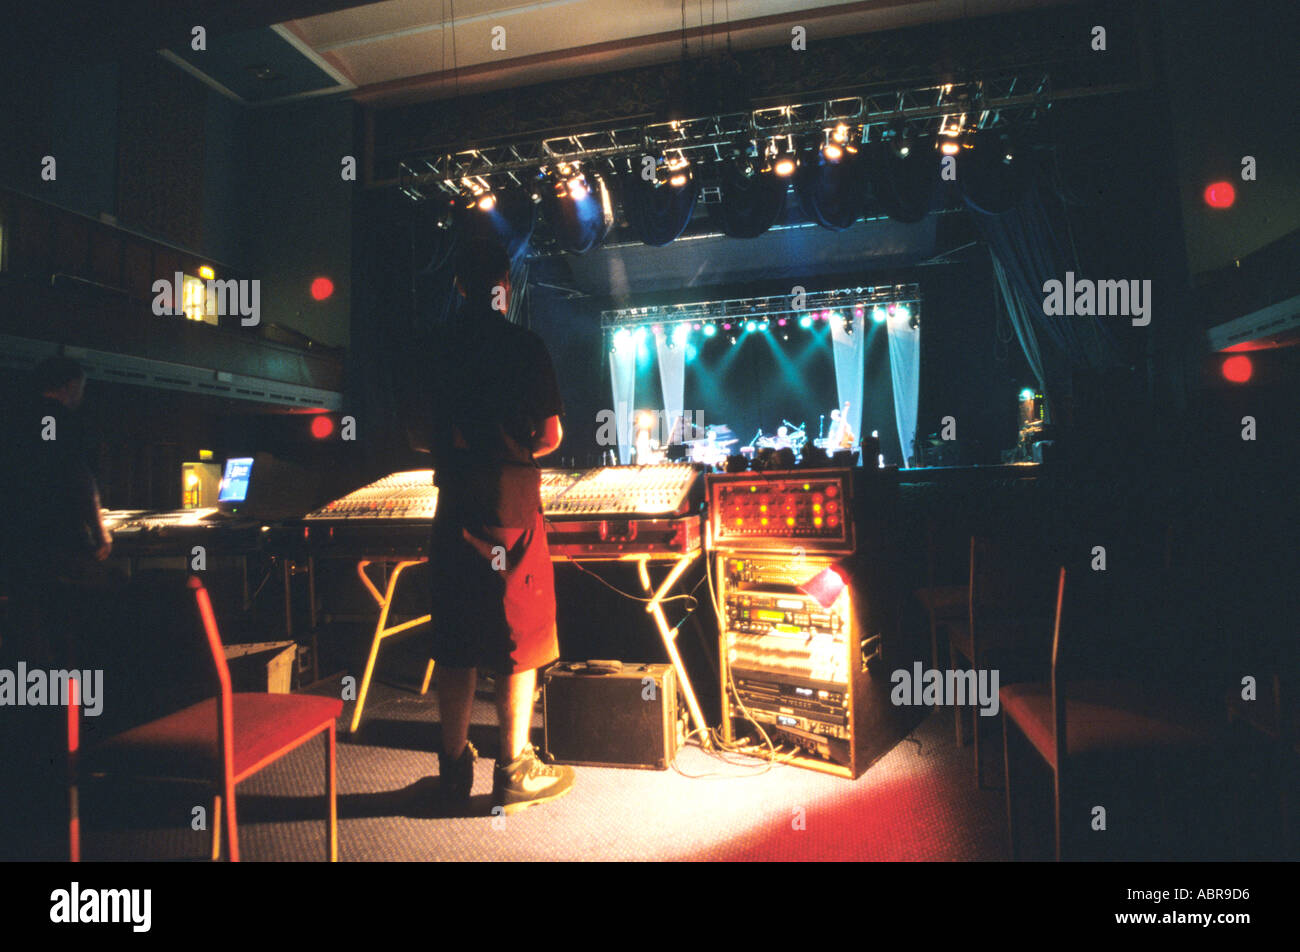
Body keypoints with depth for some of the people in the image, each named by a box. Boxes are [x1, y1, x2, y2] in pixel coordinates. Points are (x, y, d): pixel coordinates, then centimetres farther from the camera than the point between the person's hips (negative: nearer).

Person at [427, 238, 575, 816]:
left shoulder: (439, 348, 6)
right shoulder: (523, 346, -7)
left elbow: (432, 435, 9)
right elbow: (550, 435, -7)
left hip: (454, 508, 5)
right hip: (510, 508, -5)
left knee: (454, 644, 12)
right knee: (519, 642, 6)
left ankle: (454, 772, 23)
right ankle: (514, 772, 16)